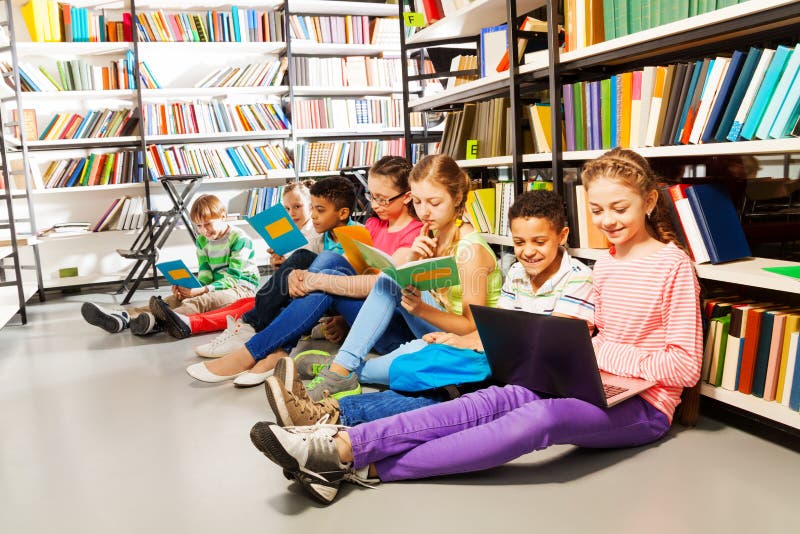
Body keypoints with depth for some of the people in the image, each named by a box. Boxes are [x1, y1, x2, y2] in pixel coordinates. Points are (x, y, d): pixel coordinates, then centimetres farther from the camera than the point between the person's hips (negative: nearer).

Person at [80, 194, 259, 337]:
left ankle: (156, 321, -65)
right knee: (175, 299, -19)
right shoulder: (202, 240, 11)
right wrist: (189, 286, -18)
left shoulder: (240, 239, -13)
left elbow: (233, 277, -19)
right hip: (215, 285, 7)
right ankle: (121, 318, -40)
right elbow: (205, 273, 6)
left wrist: (202, 290, -32)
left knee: (200, 301, -37)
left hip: (241, 286, -7)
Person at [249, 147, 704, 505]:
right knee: (494, 400, -23)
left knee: (539, 418, -37)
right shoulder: (605, 265, 13)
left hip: (644, 405, -6)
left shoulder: (674, 264, -8)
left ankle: (371, 467, -38)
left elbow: (687, 366, -11)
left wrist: (605, 354, -19)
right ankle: (340, 444, -37)